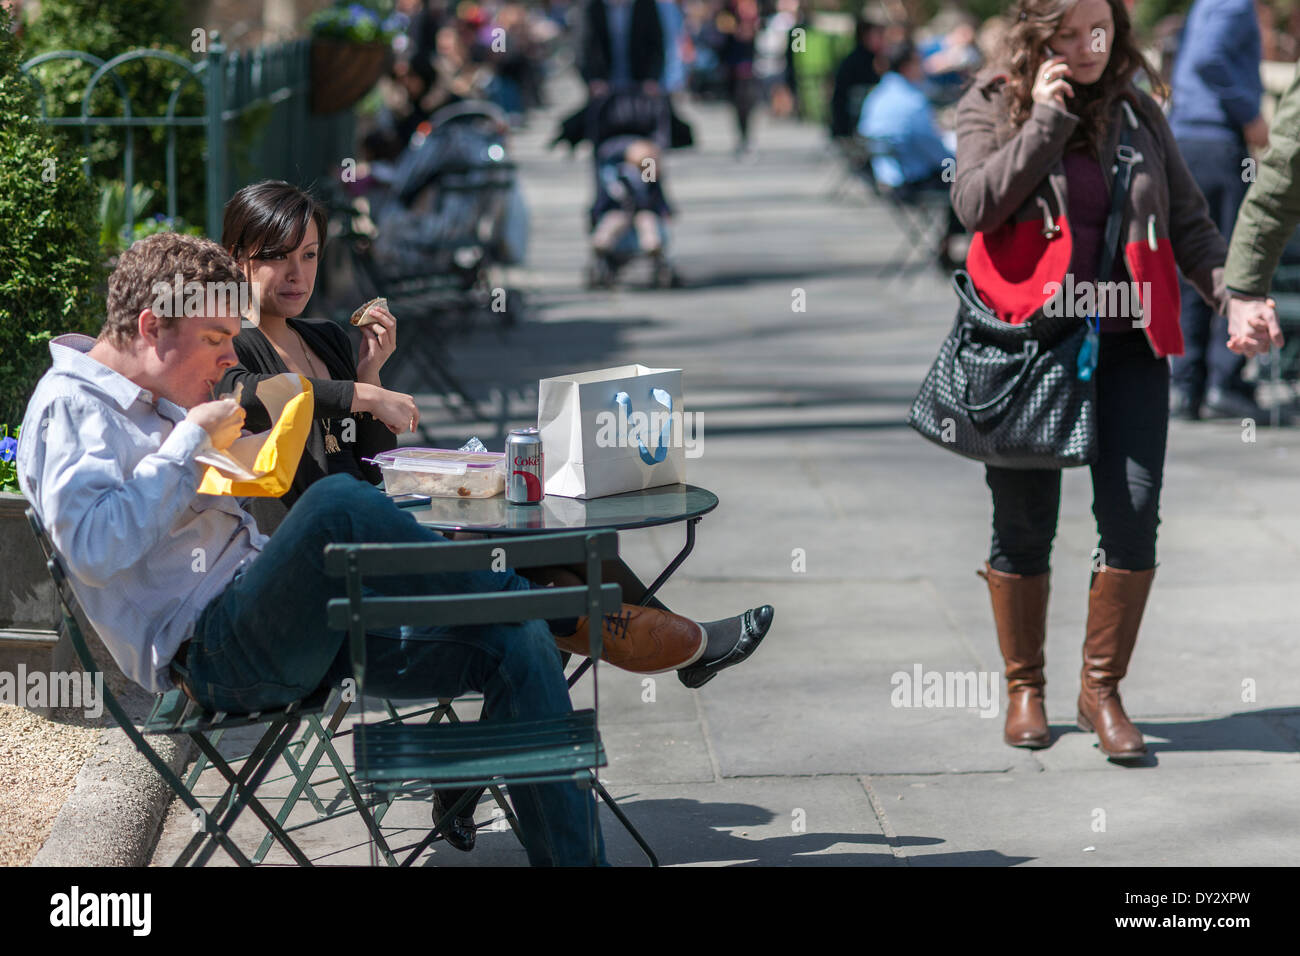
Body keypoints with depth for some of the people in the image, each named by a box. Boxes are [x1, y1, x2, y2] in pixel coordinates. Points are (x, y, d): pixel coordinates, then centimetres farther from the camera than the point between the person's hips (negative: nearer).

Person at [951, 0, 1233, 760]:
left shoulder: (1139, 114, 12)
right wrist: (1046, 118, -13)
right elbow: (976, 204, -12)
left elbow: (1189, 222, 11)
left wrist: (1231, 291, -5)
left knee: (1133, 514, -7)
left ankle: (1102, 688, 9)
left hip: (1127, 341, 2)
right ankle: (1025, 688, 22)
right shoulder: (993, 105, 4)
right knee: (1025, 523, 4)